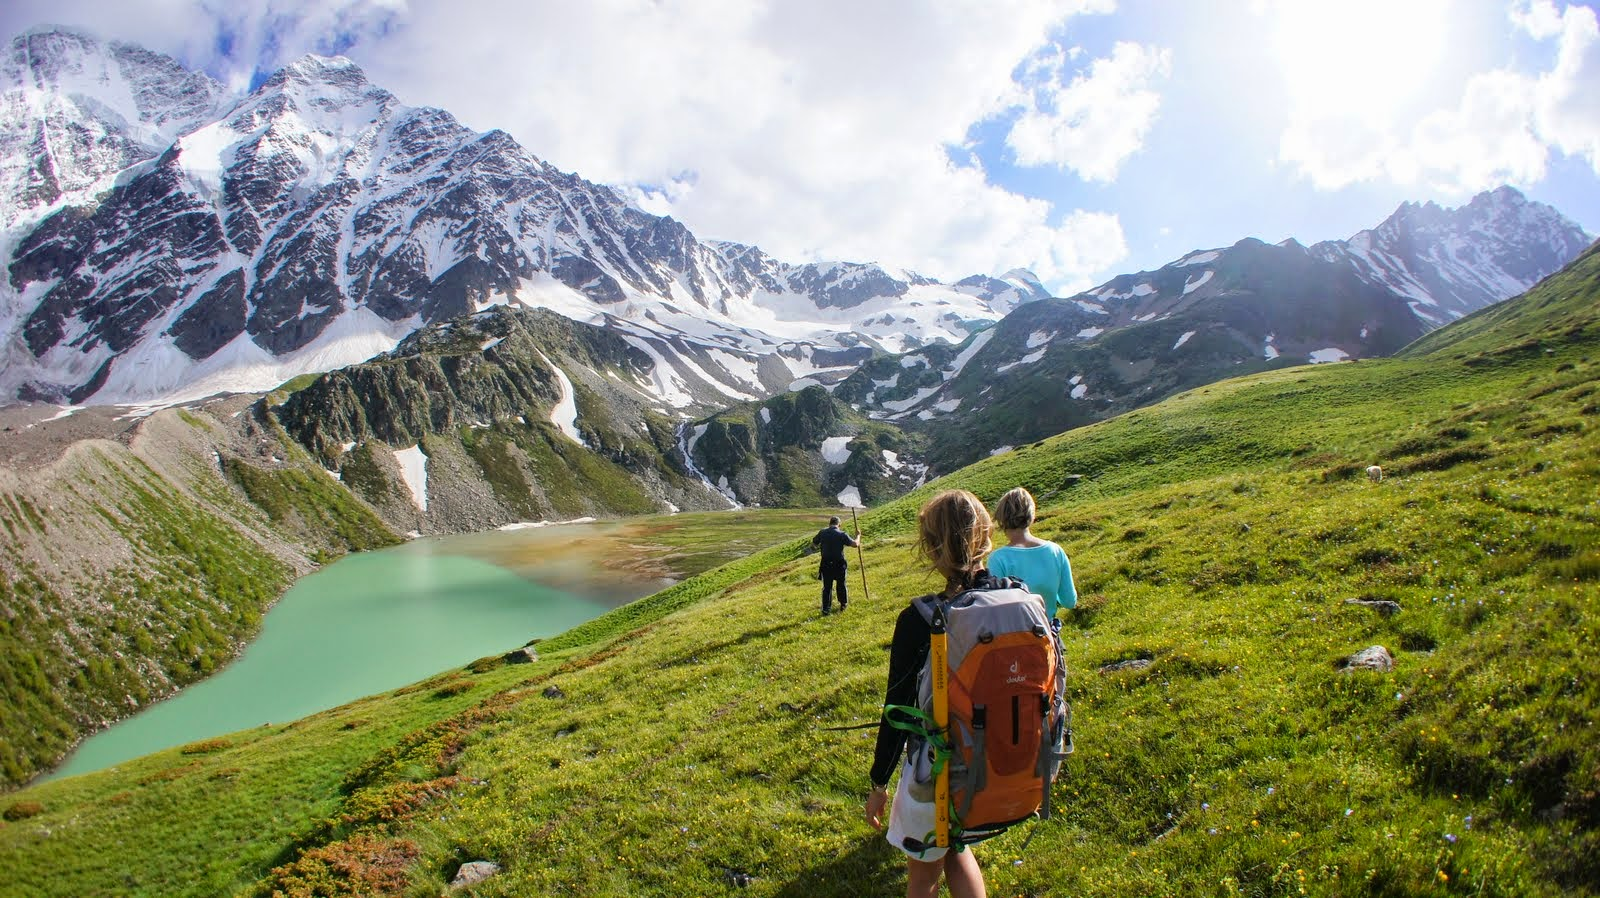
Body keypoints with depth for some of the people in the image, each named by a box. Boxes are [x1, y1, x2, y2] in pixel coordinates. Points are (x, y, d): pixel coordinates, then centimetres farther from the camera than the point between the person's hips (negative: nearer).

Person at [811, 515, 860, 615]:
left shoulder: (822, 532, -4)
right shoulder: (842, 534, -11)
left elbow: (813, 544, 5)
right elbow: (855, 544, -11)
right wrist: (858, 536, 7)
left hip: (826, 564, 1)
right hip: (839, 564, -1)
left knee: (827, 586, 9)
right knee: (841, 584, 20)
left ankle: (825, 609, 6)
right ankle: (843, 604, 33)